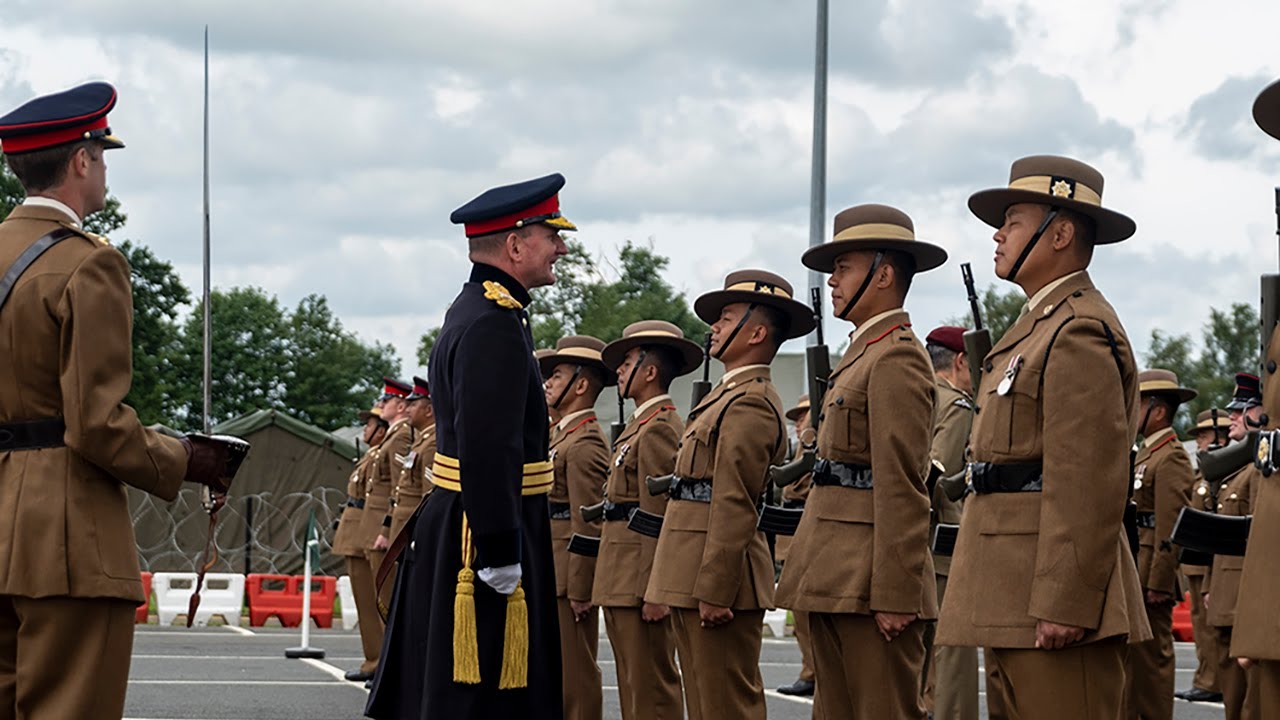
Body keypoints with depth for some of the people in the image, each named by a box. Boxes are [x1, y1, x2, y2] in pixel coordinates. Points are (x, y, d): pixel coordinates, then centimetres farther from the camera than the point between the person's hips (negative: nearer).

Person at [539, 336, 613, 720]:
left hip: (568, 578, -10)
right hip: (547, 576, 10)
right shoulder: (562, 433, 17)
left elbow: (588, 524, -19)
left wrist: (578, 591, -20)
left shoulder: (585, 443, -15)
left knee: (574, 674, -6)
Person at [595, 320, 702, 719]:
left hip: (640, 579, -10)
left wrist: (653, 591, -21)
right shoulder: (640, 425, 19)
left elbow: (658, 516, -18)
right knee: (633, 685, 11)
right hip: (622, 581, 10)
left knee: (651, 688, -8)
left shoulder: (658, 429, -12)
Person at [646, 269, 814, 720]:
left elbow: (734, 506, -20)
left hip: (717, 580, -11)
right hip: (693, 581, 11)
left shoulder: (749, 403, -13)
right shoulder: (729, 396, 21)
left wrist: (714, 591, -23)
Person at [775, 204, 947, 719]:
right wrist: (816, 576, 18)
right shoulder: (861, 353, 20)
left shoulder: (897, 358, -11)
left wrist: (894, 595, -22)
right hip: (837, 580, 10)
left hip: (869, 582, -10)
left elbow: (902, 489, -18)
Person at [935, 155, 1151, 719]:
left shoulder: (1080, 332, -12)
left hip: (1054, 594, -11)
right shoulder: (1040, 325, 21)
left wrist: (1066, 604, -23)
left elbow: (1090, 485, -20)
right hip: (1016, 599, 11)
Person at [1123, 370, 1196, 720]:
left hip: (1150, 576, -10)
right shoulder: (1144, 454, 18)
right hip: (1130, 575, 10)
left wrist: (1158, 584, -22)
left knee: (1152, 658, -6)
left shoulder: (1171, 458, -12)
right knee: (1130, 656, 11)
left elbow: (1171, 529, -19)